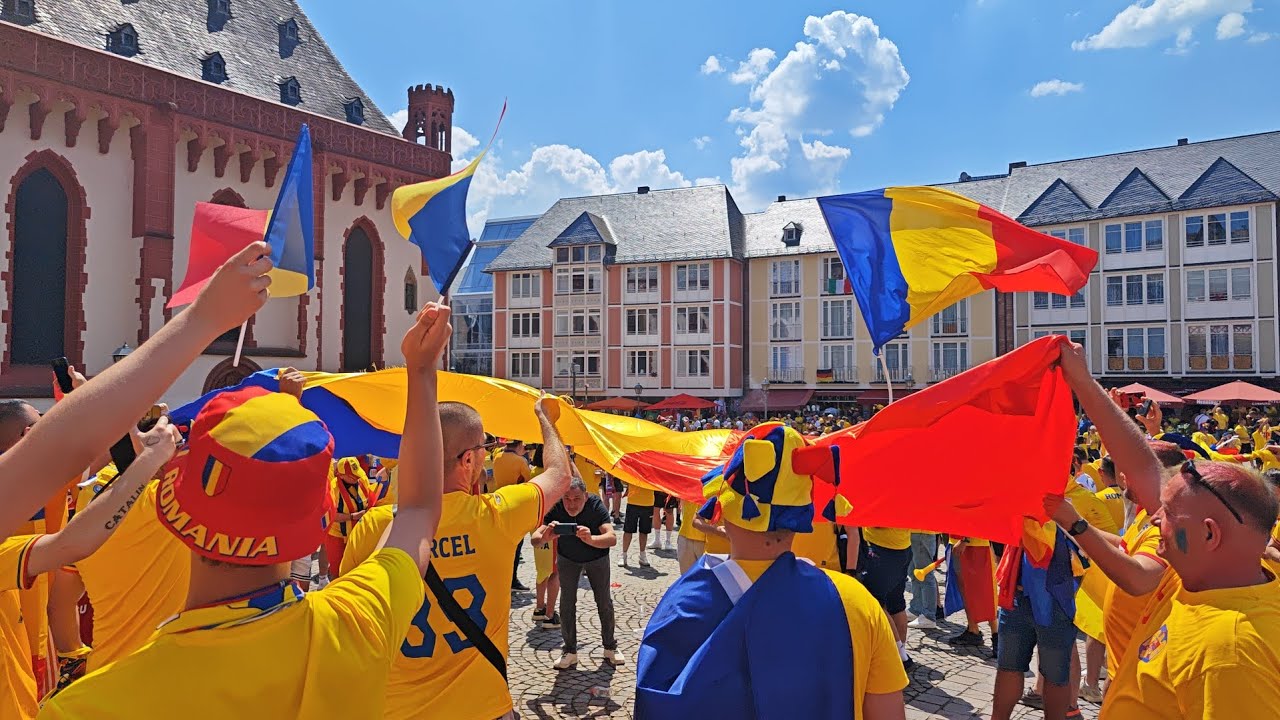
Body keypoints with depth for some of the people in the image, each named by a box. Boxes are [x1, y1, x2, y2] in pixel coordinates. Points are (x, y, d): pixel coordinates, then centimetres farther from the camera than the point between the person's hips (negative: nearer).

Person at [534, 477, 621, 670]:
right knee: (567, 603, -3)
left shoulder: (596, 505, -36)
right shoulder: (555, 507, -33)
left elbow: (612, 538, -47)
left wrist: (590, 539, -66)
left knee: (604, 602, 5)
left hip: (597, 557, -1)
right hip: (567, 558, 1)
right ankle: (570, 651, 13)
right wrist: (545, 536, -63)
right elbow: (535, 539, -39)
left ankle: (610, 647, 24)